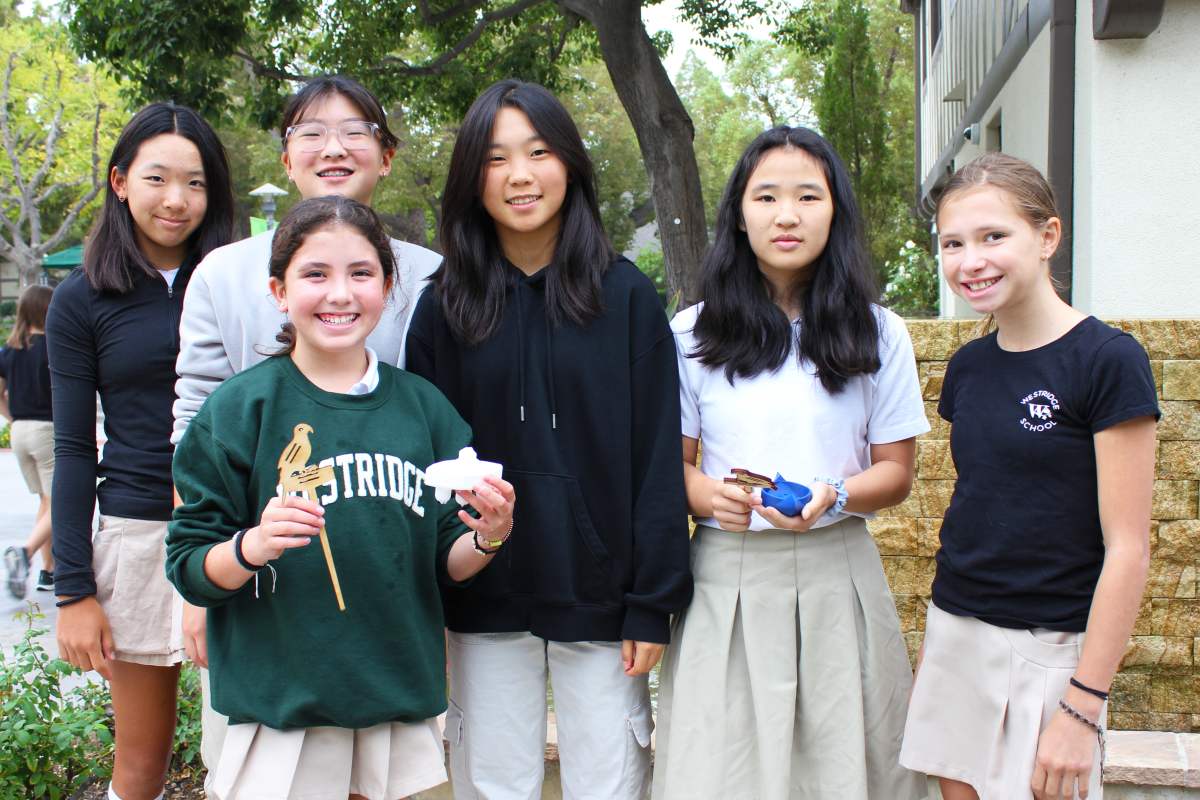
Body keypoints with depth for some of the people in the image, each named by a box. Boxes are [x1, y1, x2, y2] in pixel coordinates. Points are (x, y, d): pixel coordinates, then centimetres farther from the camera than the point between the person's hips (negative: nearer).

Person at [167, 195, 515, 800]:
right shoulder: (241, 408, -5)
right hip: (279, 704, -2)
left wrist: (487, 538, -13)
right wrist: (252, 546, -25)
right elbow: (188, 567, -6)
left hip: (401, 702, 3)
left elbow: (447, 565, 7)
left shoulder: (423, 406, 3)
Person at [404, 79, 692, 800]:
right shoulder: (444, 307, 3)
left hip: (599, 597, -1)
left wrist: (653, 603, -7)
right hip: (484, 602, 2)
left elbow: (659, 460, -3)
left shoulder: (627, 297, -2)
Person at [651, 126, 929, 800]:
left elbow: (896, 471, 7)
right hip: (725, 574, 0)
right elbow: (672, 461, 7)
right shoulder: (693, 334, 4)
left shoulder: (879, 333, 6)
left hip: (837, 573, 1)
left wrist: (833, 497, -14)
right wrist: (707, 494, -15)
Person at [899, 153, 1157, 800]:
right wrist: (934, 639, 14)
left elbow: (1127, 548, -14)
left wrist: (1083, 706, -16)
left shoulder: (1107, 360, -13)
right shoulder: (968, 366, 7)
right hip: (954, 635, 6)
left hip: (1049, 650, -6)